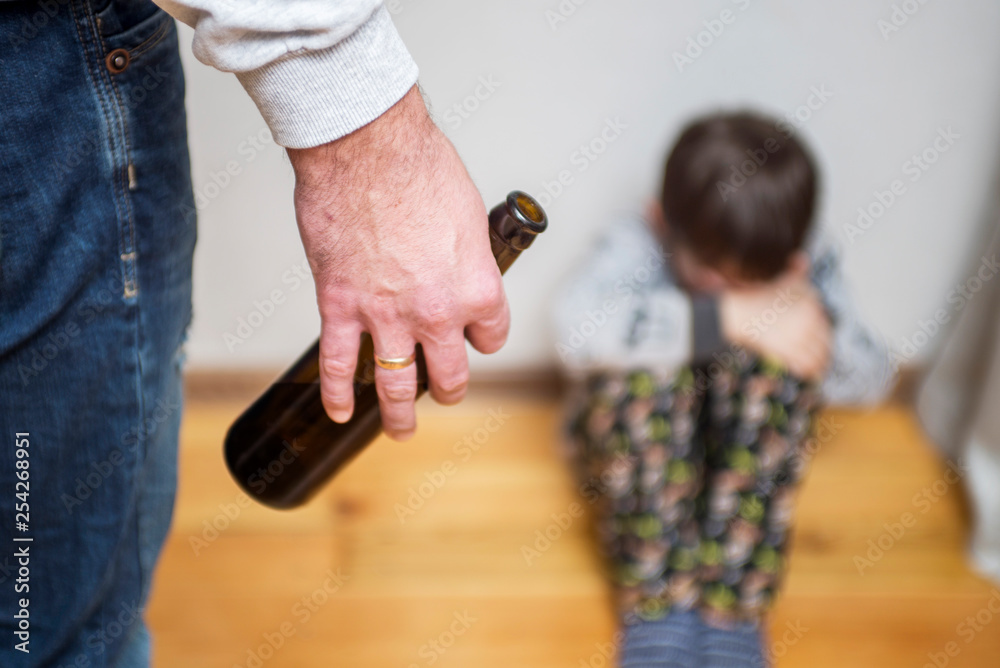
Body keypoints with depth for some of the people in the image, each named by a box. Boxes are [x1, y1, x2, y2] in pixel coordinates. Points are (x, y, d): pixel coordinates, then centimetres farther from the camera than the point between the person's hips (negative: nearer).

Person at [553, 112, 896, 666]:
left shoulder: (808, 263, -12)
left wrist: (817, 325, -33)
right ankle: (658, 610, -27)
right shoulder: (636, 247, -23)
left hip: (751, 448, 2)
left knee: (774, 358, -31)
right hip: (632, 444, -2)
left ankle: (733, 612, -27)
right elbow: (578, 327, -45)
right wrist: (725, 317, -50)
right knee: (647, 361, -35)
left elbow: (872, 382, -12)